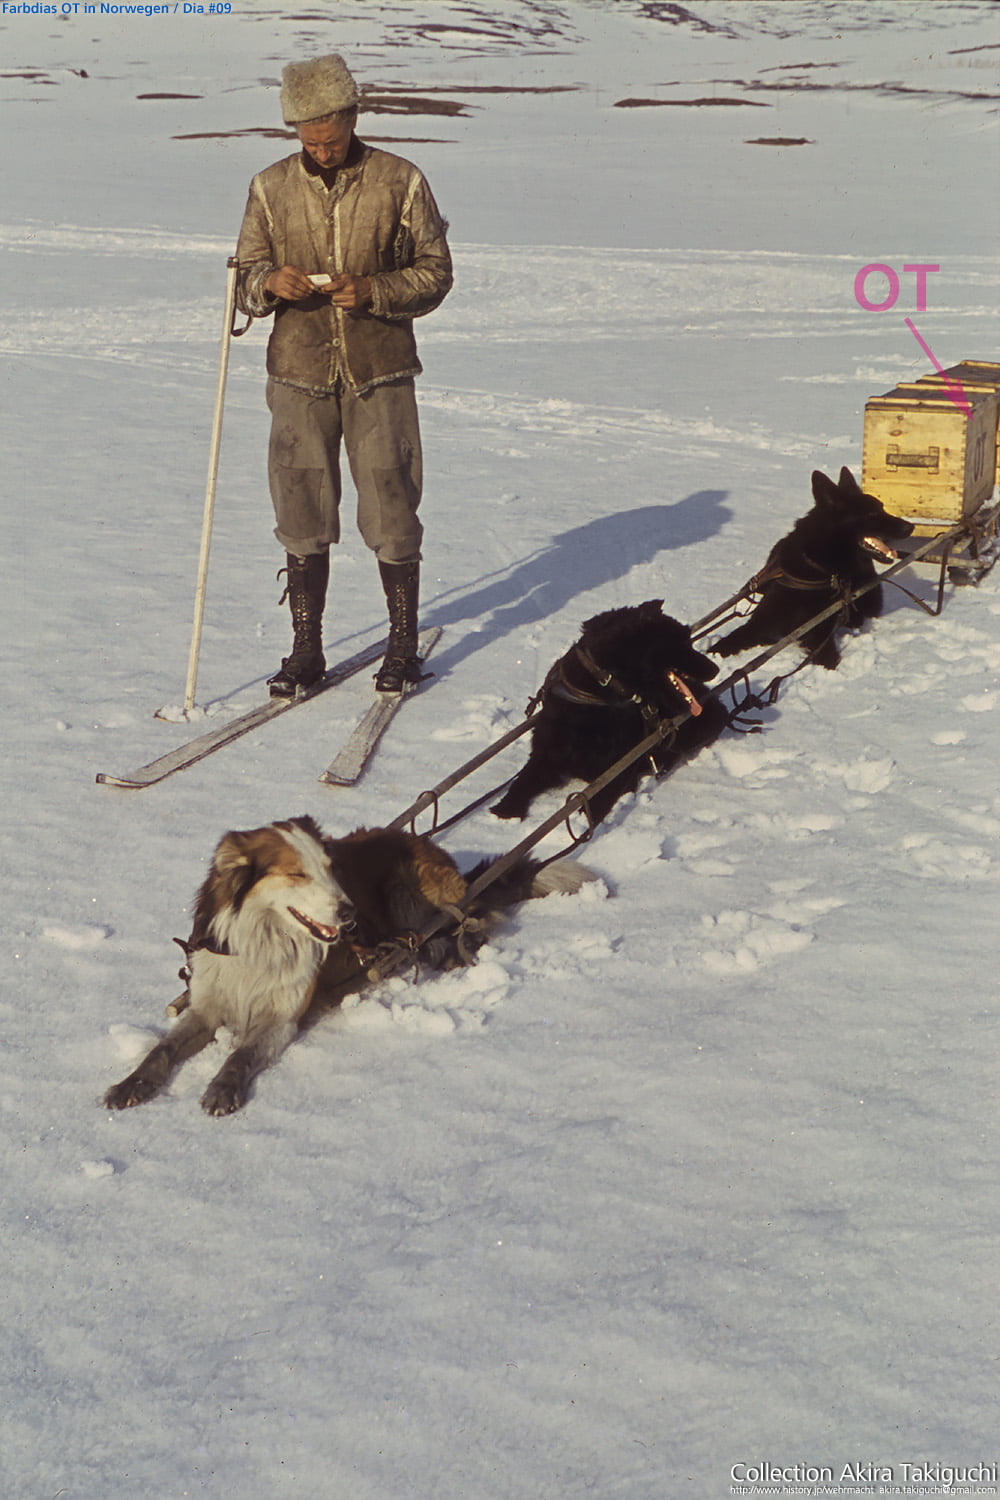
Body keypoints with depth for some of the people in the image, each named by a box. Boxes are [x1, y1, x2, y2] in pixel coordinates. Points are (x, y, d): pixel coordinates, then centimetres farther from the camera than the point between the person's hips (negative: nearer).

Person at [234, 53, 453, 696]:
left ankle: (404, 645, 14)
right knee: (302, 514, 3)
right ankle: (306, 649, 15)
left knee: (391, 512, -1)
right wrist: (270, 281, -15)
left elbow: (435, 273, 1)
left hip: (380, 372, -2)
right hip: (300, 372, 2)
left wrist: (373, 291, -16)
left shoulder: (401, 181, 0)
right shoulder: (272, 188, 5)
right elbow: (246, 279, 9)